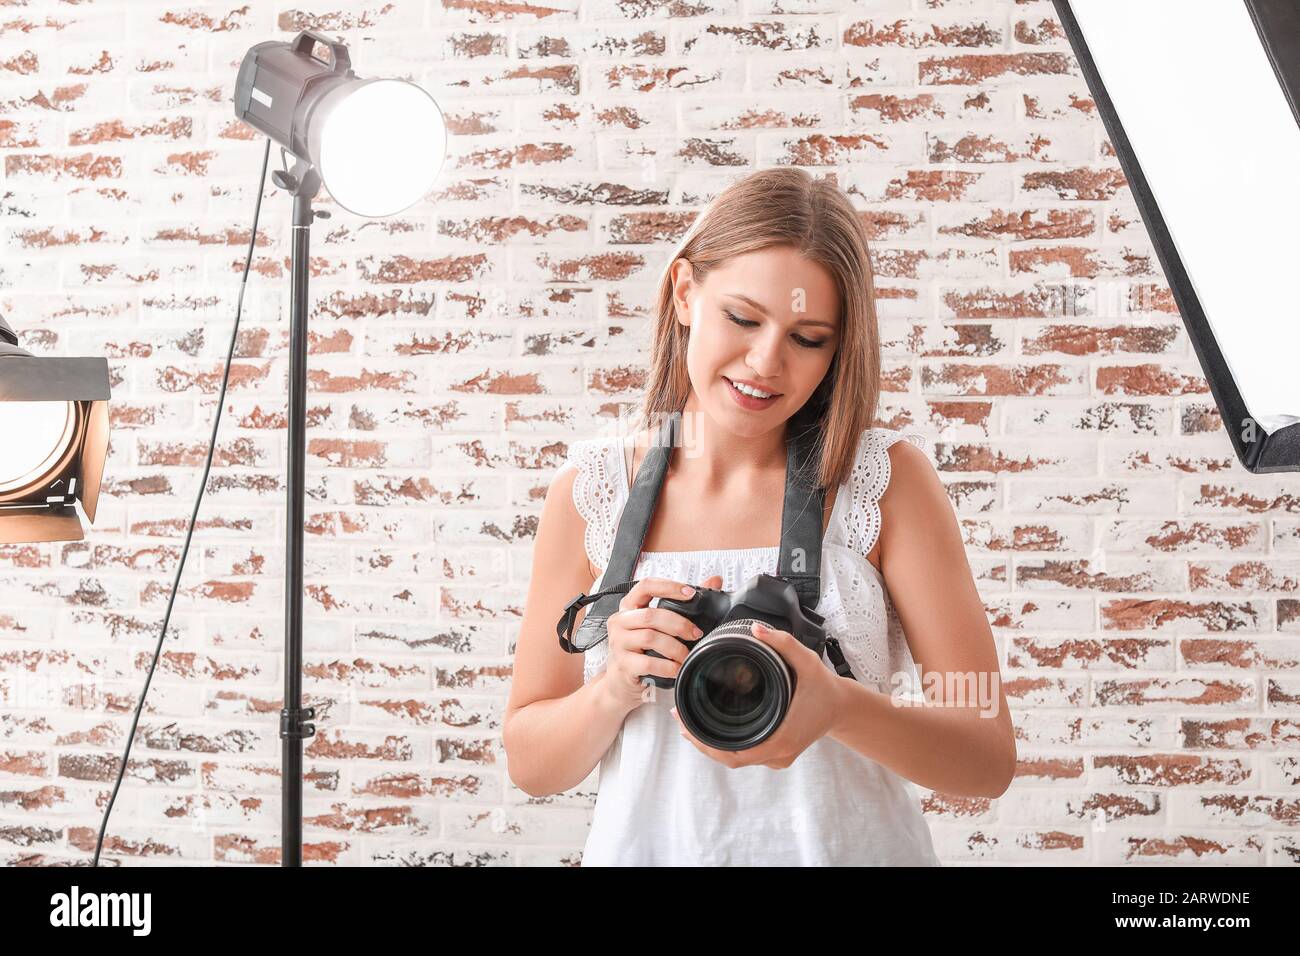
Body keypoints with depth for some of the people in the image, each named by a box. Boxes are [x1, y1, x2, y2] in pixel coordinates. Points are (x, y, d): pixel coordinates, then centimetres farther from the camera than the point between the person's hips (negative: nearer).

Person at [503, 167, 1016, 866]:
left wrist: (839, 708, -24)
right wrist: (615, 687, -15)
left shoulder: (886, 476, -4)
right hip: (645, 846, 1)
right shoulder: (591, 490, -1)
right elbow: (531, 765, 3)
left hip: (852, 847, -1)